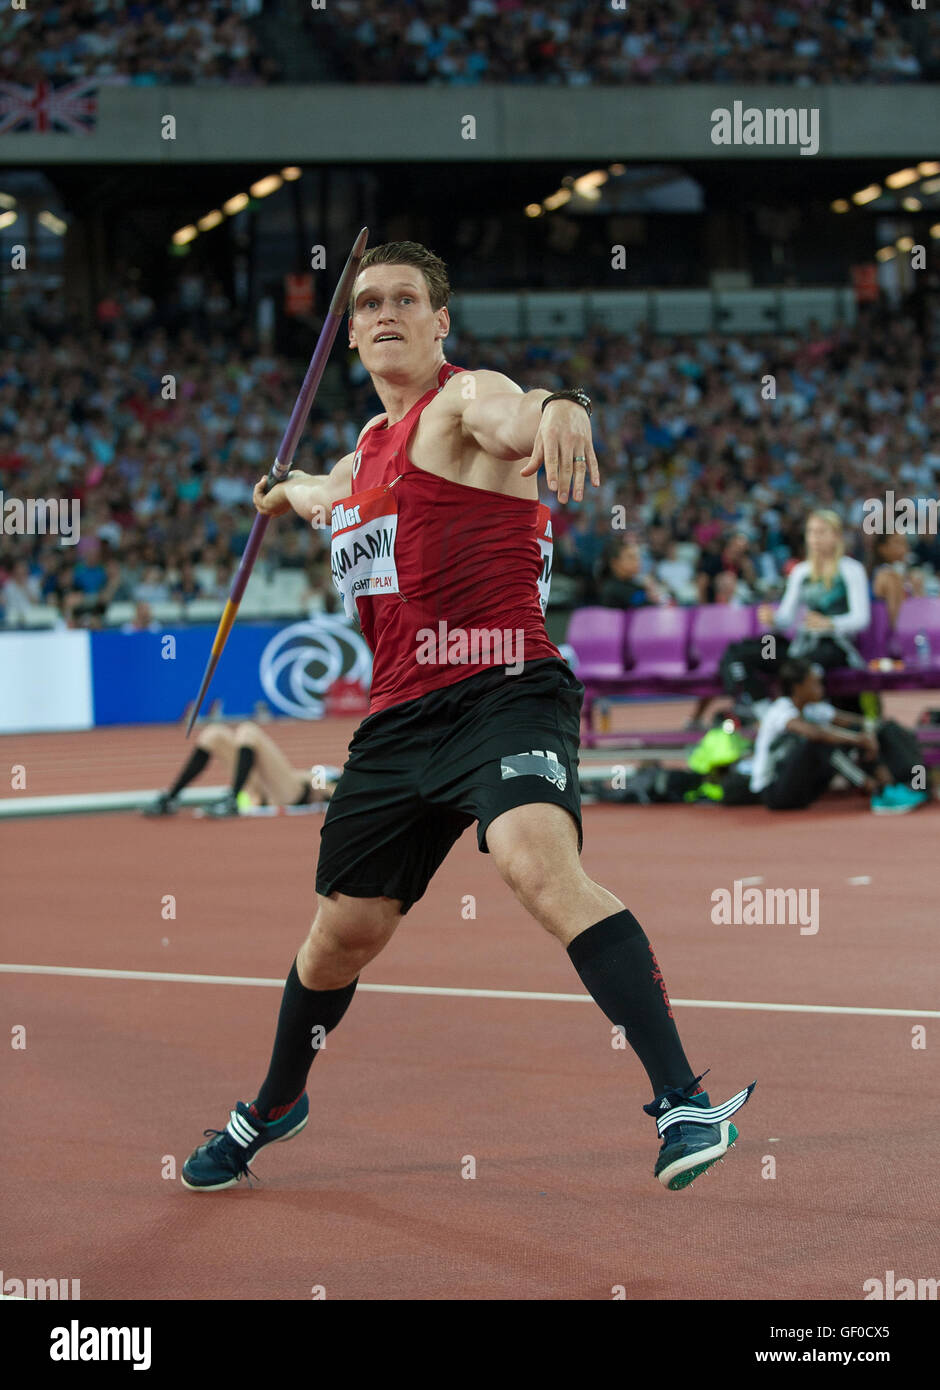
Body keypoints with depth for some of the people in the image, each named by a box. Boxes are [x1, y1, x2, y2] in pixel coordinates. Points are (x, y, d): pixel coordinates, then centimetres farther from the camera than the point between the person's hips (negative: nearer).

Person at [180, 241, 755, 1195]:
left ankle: (684, 1104, -36)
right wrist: (289, 493, 70)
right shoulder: (373, 442, 21)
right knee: (343, 931, 14)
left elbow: (510, 417, -32)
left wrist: (556, 408, -57)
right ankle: (274, 1107, 39)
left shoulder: (463, 400, -5)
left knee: (538, 862, -32)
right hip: (397, 716, 8)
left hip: (501, 691, -8)